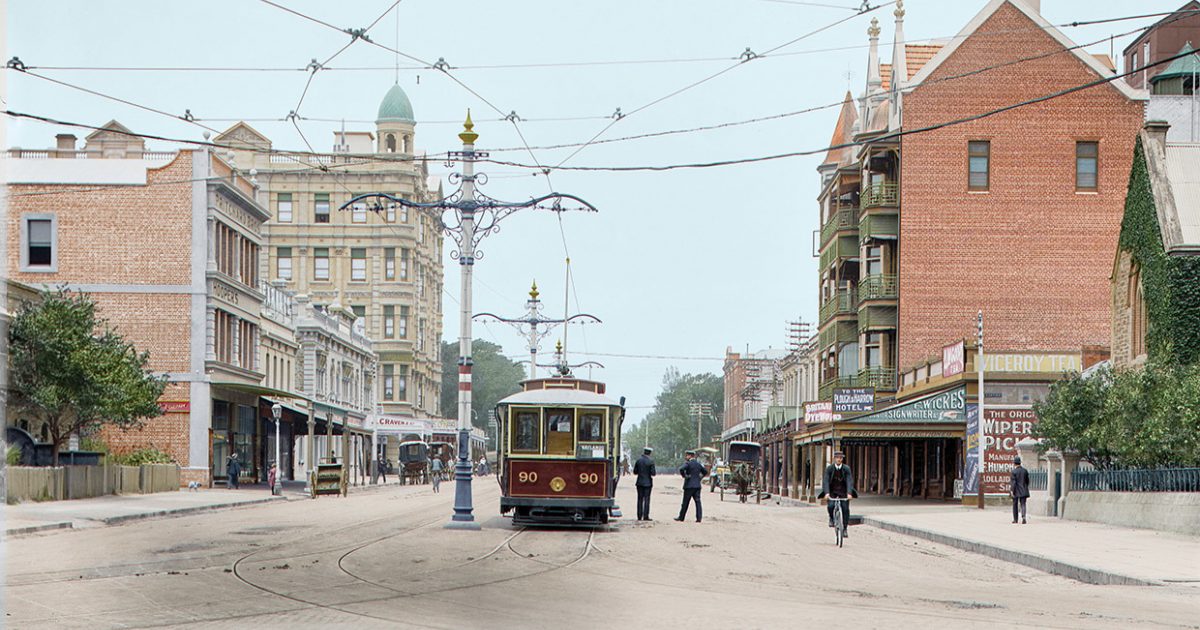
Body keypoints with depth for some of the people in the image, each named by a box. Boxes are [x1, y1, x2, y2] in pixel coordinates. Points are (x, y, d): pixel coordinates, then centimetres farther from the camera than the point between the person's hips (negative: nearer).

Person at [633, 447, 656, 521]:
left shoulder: (638, 460, 1)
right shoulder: (651, 461, -10)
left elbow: (635, 472, 3)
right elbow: (653, 473, -12)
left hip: (640, 483, 3)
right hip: (648, 483, -3)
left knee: (640, 499, 8)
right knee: (646, 499, 0)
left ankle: (639, 516, 7)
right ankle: (645, 516, -4)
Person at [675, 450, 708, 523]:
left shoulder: (688, 463, -9)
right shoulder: (699, 464, 11)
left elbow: (681, 469, -27)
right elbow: (705, 472, 19)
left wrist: (684, 476, -11)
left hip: (689, 485, -5)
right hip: (697, 485, 5)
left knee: (685, 502, 3)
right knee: (698, 501, 2)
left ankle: (681, 517, 10)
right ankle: (699, 517, -6)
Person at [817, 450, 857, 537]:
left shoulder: (846, 468, -8)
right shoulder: (829, 468, -8)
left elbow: (849, 481, -17)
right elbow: (826, 481, -17)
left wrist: (849, 493, -32)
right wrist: (827, 493, -32)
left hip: (843, 491, 0)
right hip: (832, 491, 0)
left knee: (845, 509, -9)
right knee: (830, 506, -22)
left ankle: (845, 528, 4)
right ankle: (831, 518, 10)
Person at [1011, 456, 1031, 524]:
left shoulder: (1014, 471, -11)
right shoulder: (1025, 470, 4)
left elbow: (1013, 482, -15)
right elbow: (1027, 481, 12)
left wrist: (1012, 490, -13)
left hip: (1016, 491, -3)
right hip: (1023, 491, 3)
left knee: (1015, 505, 11)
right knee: (1023, 504, 0)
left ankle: (1015, 519, 18)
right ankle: (1023, 517, -23)